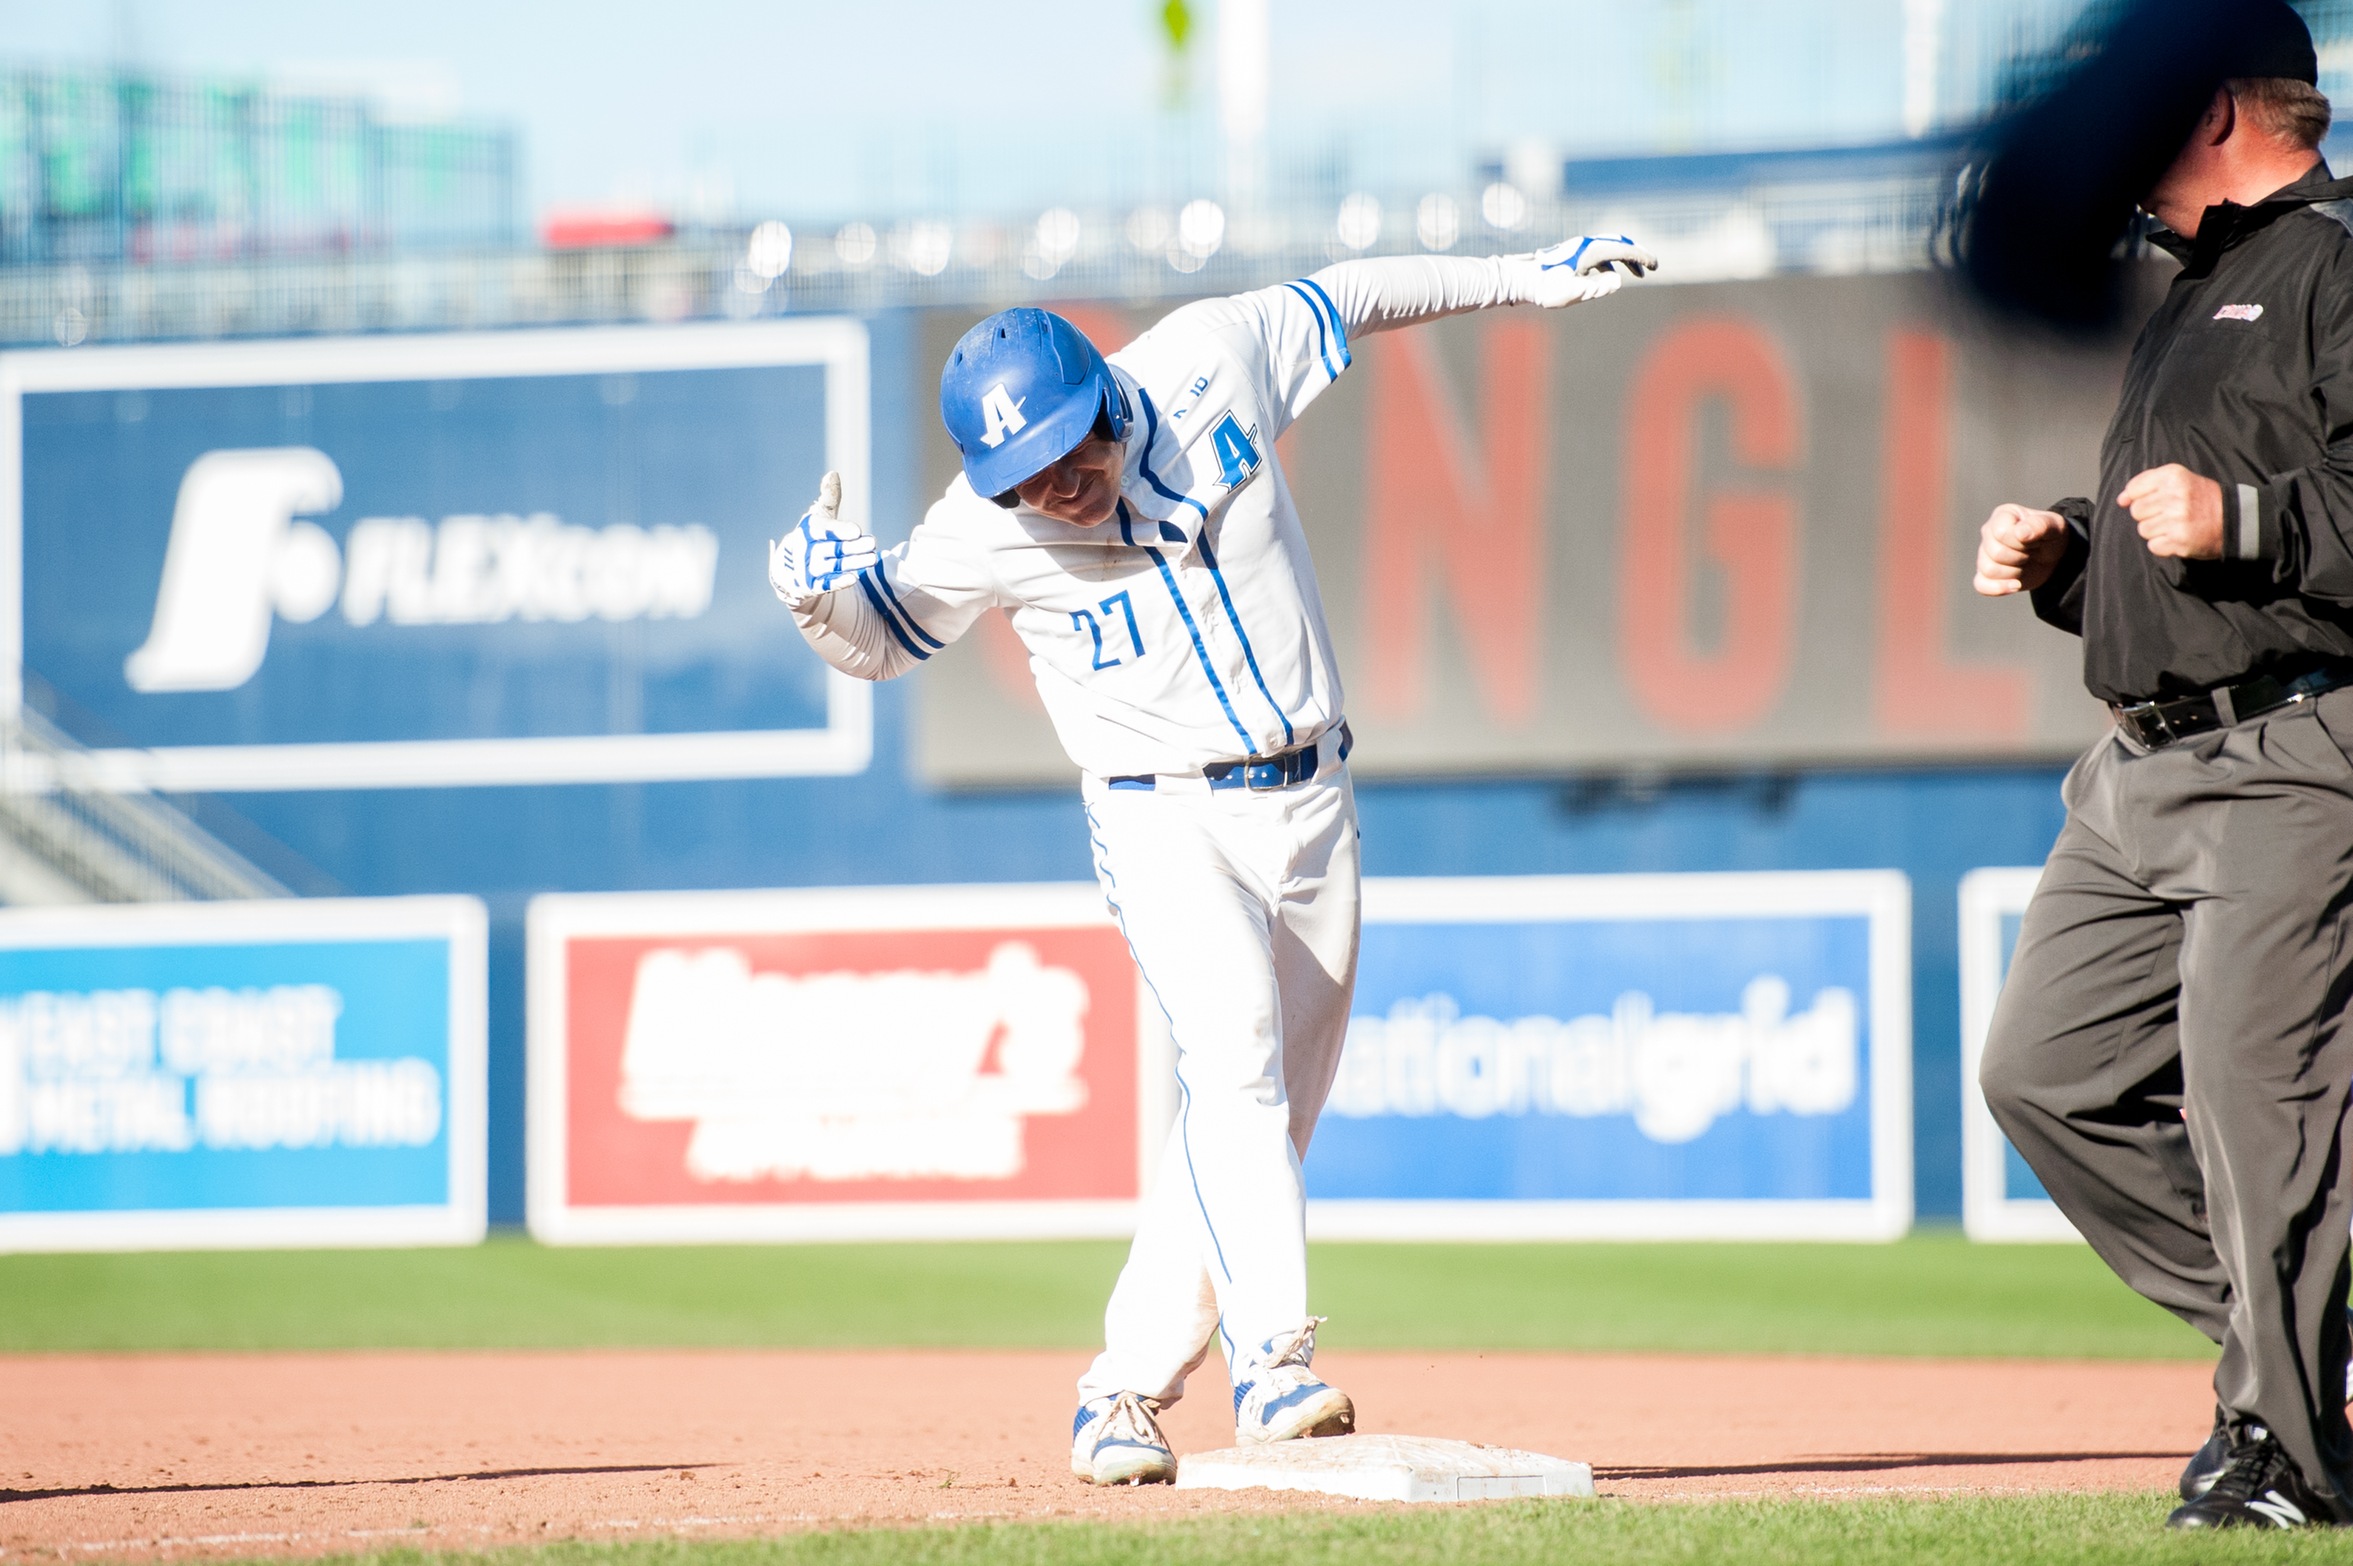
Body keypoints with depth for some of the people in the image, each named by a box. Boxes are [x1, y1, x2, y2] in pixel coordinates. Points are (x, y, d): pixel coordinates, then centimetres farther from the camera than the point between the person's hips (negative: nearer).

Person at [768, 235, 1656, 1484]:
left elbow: (1348, 300, 7)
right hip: (1164, 823, -3)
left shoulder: (1211, 361, -10)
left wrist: (1529, 277, 11)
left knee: (1269, 1111, 3)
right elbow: (879, 641, 2)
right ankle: (1274, 1363, -33)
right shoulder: (978, 533, -13)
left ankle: (1129, 1392, 10)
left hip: (1311, 805, 3)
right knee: (1236, 1058, -26)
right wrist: (816, 591, -20)